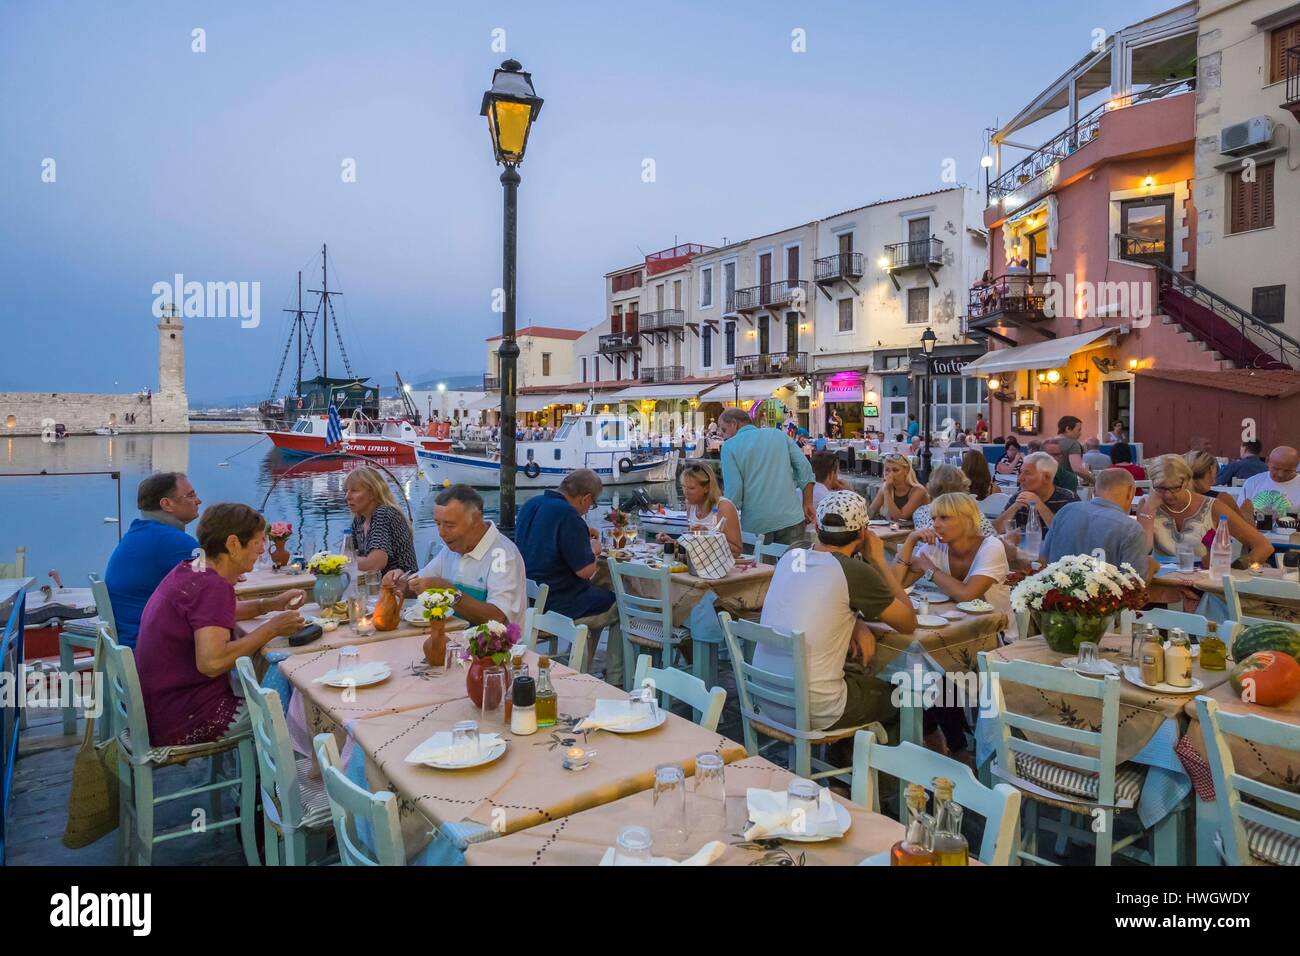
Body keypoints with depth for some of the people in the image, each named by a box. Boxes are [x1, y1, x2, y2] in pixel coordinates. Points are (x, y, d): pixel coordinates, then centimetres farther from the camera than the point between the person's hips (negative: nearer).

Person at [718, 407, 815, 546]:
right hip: (791, 518, 3)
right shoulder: (778, 434, 12)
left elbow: (733, 489, -7)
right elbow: (804, 467, 6)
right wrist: (807, 504, 11)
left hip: (755, 525, -3)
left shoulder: (729, 447, 1)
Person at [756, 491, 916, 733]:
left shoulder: (789, 557, 2)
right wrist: (878, 560, 4)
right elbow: (909, 623, -1)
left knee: (862, 674, 30)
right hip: (814, 713, -6)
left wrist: (857, 624, 4)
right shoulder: (856, 572, -16)